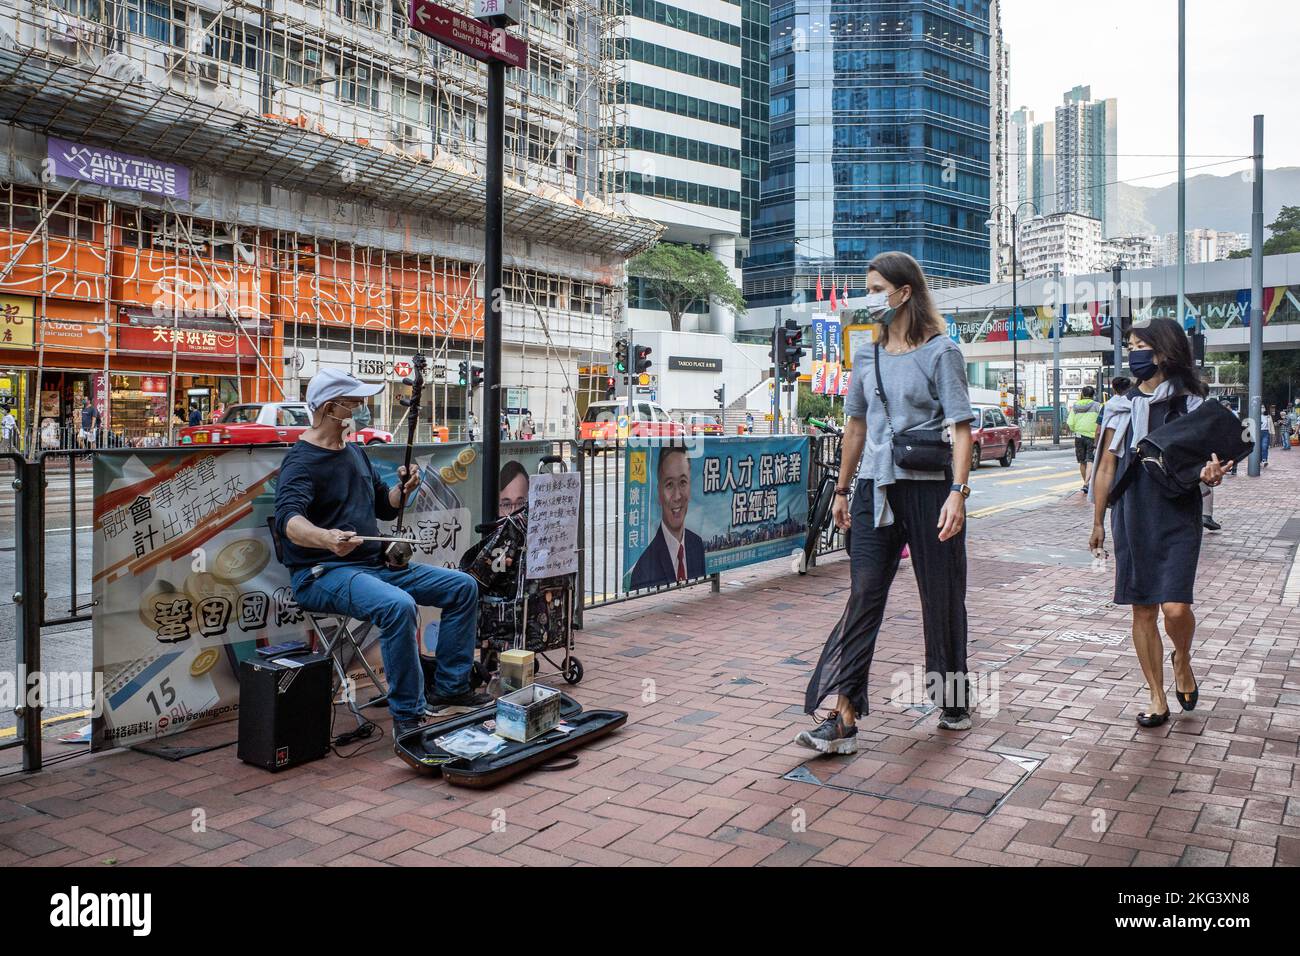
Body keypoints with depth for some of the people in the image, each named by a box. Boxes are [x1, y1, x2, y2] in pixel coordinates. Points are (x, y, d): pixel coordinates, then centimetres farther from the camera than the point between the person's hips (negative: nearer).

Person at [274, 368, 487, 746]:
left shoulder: (355, 453, 16)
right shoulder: (301, 461, -13)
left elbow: (384, 507, 24)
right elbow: (289, 518, -32)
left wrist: (402, 489, 0)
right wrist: (328, 539, -53)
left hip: (377, 565, 9)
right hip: (324, 573, -9)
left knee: (463, 586, 2)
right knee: (399, 605, -37)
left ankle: (448, 686, 9)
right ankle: (407, 715, -24)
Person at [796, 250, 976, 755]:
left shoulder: (941, 352, -3)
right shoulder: (866, 357, 12)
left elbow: (960, 427, -9)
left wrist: (958, 492, -20)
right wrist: (842, 490, 19)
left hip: (929, 489, -4)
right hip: (876, 490, 4)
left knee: (942, 598, 9)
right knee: (862, 599, -4)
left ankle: (953, 699, 29)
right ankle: (844, 718, -5)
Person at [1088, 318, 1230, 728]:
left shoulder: (1192, 403, 0)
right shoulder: (1123, 406, 8)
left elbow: (1206, 458, 4)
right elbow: (1106, 467, 12)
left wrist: (1210, 474, -21)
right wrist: (1098, 522, 12)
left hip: (1178, 518, -3)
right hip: (1133, 519, 3)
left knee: (1175, 607, -14)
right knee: (1143, 611, 5)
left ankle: (1182, 660, 21)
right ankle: (1157, 699, 17)